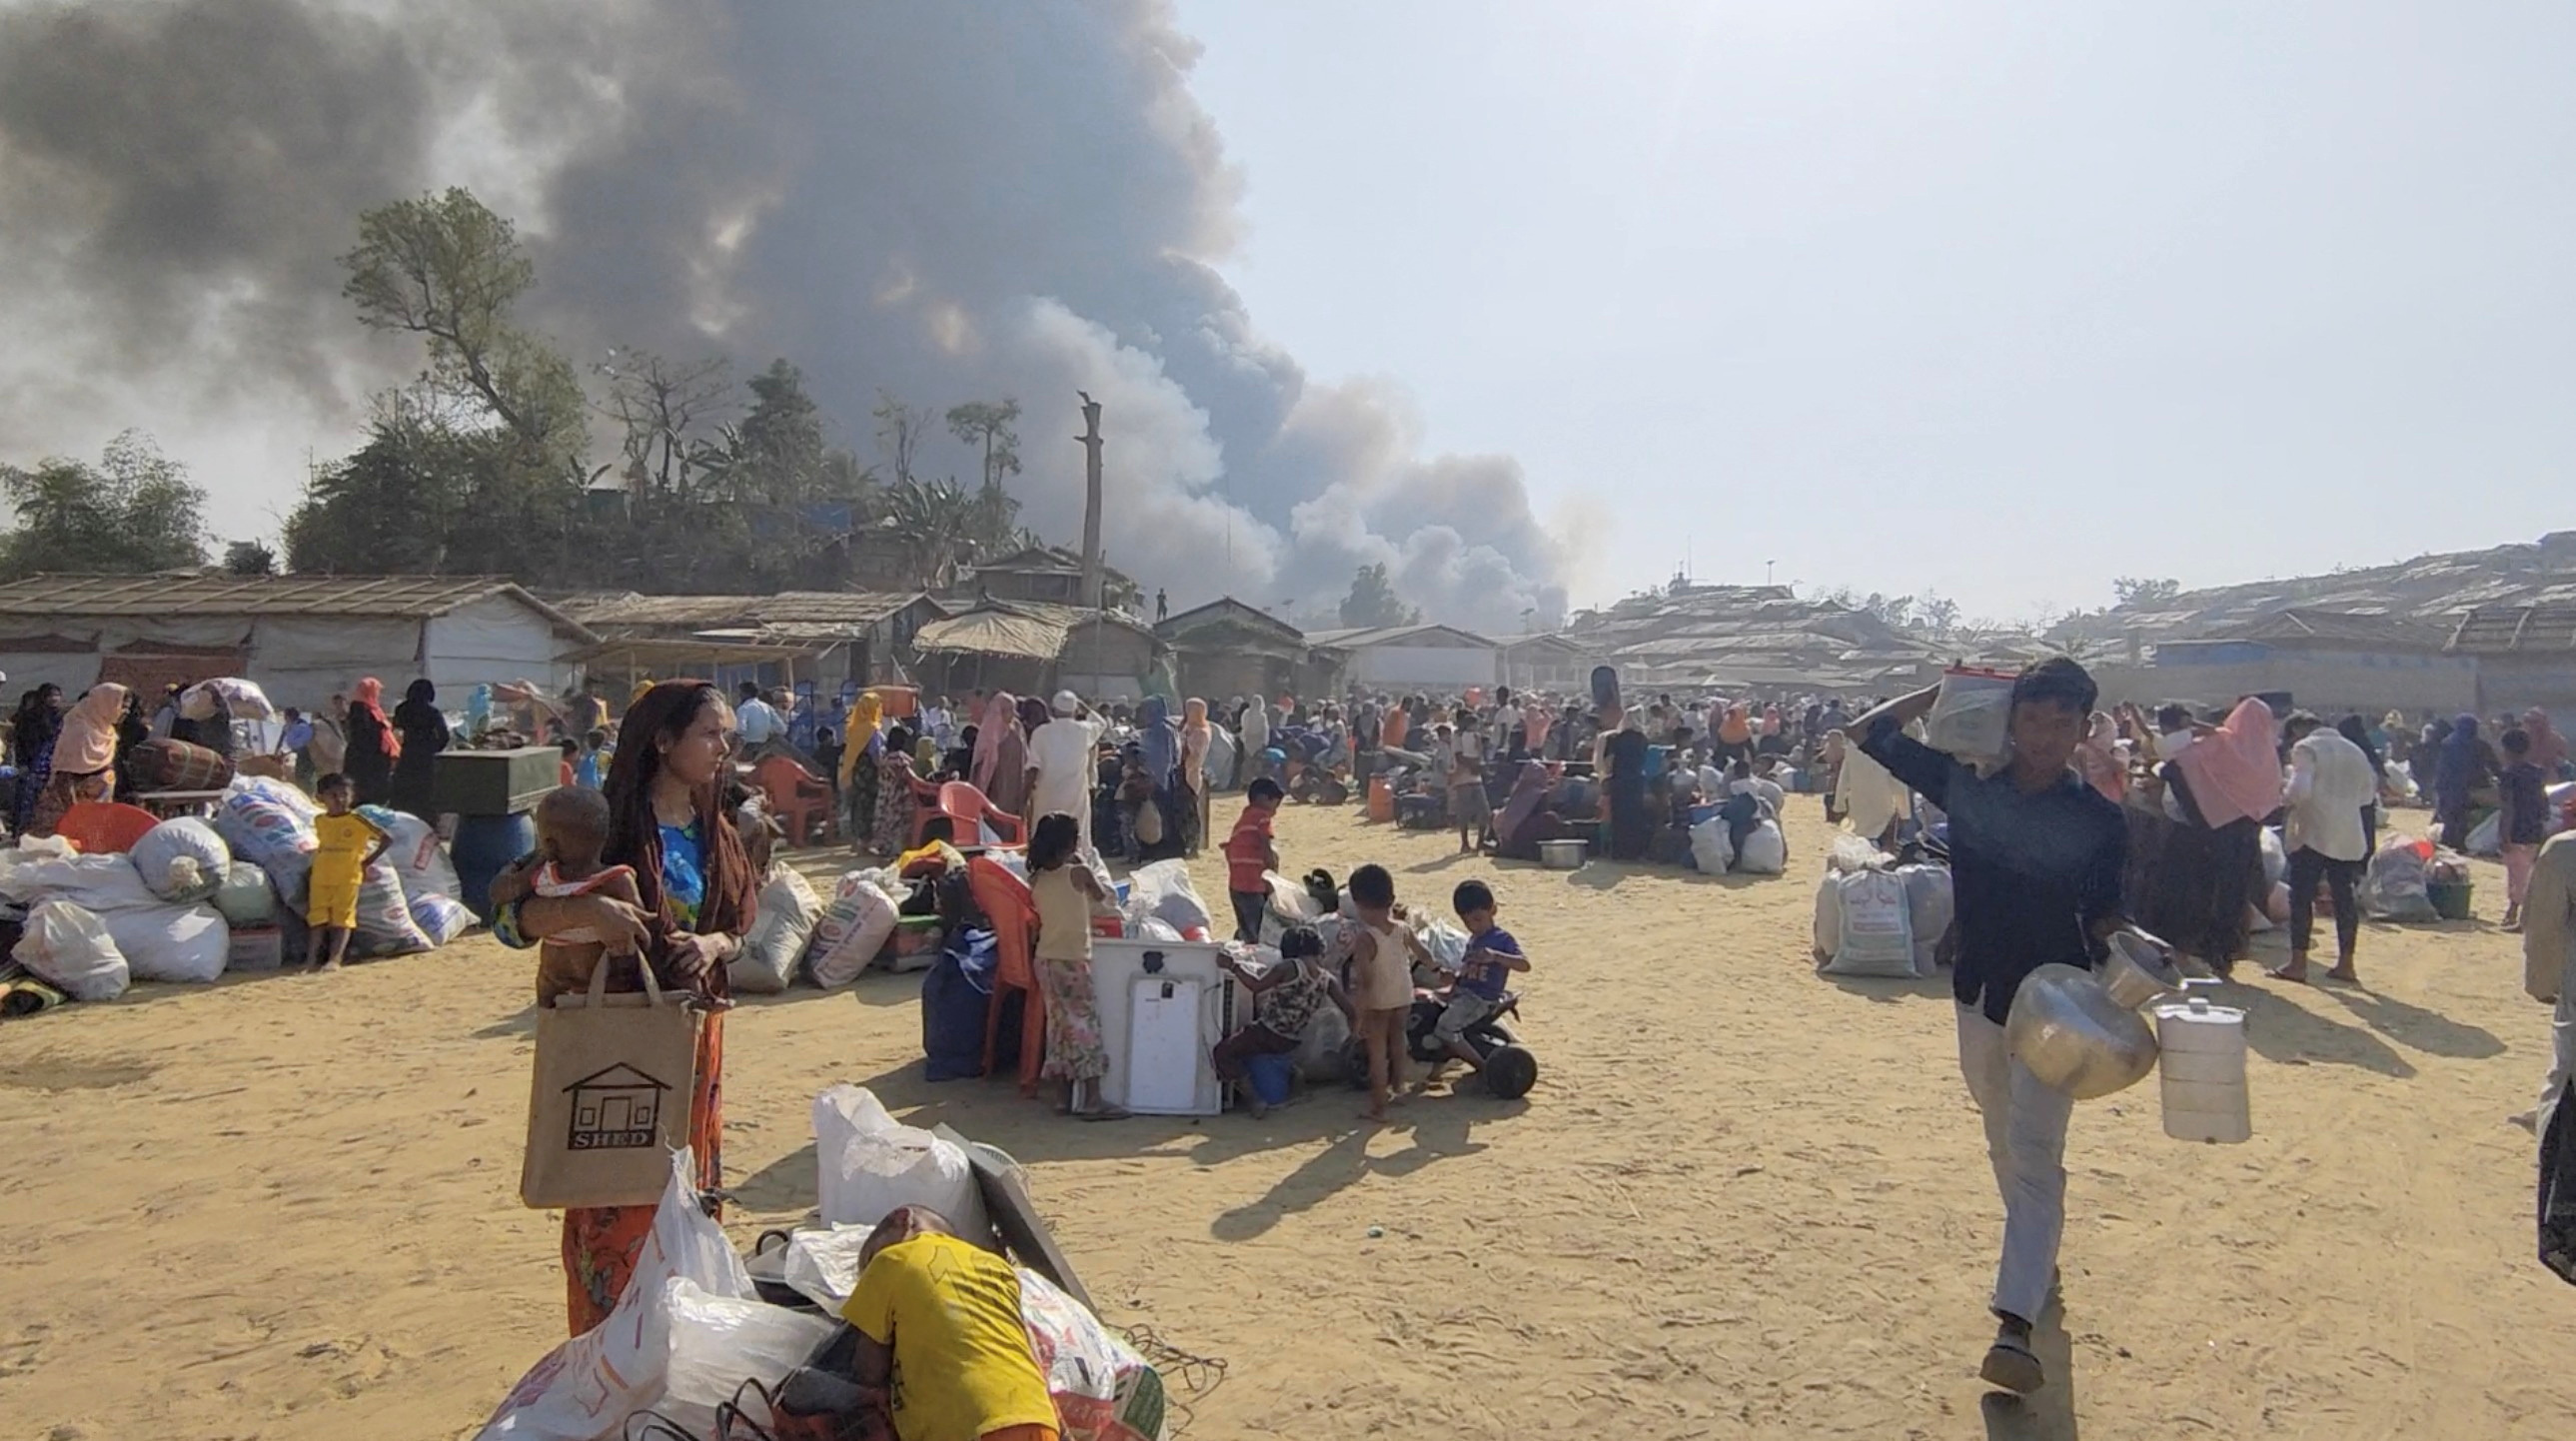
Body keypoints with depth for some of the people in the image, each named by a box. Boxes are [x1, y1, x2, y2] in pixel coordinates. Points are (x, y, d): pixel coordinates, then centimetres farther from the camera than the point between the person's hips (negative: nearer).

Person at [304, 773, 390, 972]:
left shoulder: (357, 821, -6)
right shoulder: (319, 821, 8)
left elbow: (387, 839, -6)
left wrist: (368, 860, -4)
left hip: (348, 878, -4)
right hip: (320, 878, 4)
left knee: (342, 919, -7)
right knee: (318, 918, 3)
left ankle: (335, 959, -12)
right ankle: (311, 959, 4)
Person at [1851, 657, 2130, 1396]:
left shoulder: (2101, 820, -10)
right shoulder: (1966, 784, -5)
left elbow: (2104, 917, -4)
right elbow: (1872, 733, -1)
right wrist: (1945, 691, -4)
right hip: (1979, 995, 4)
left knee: (2034, 1156, -9)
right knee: (2004, 1142, 20)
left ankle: (2015, 1322, -12)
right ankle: (2034, 1252, 43)